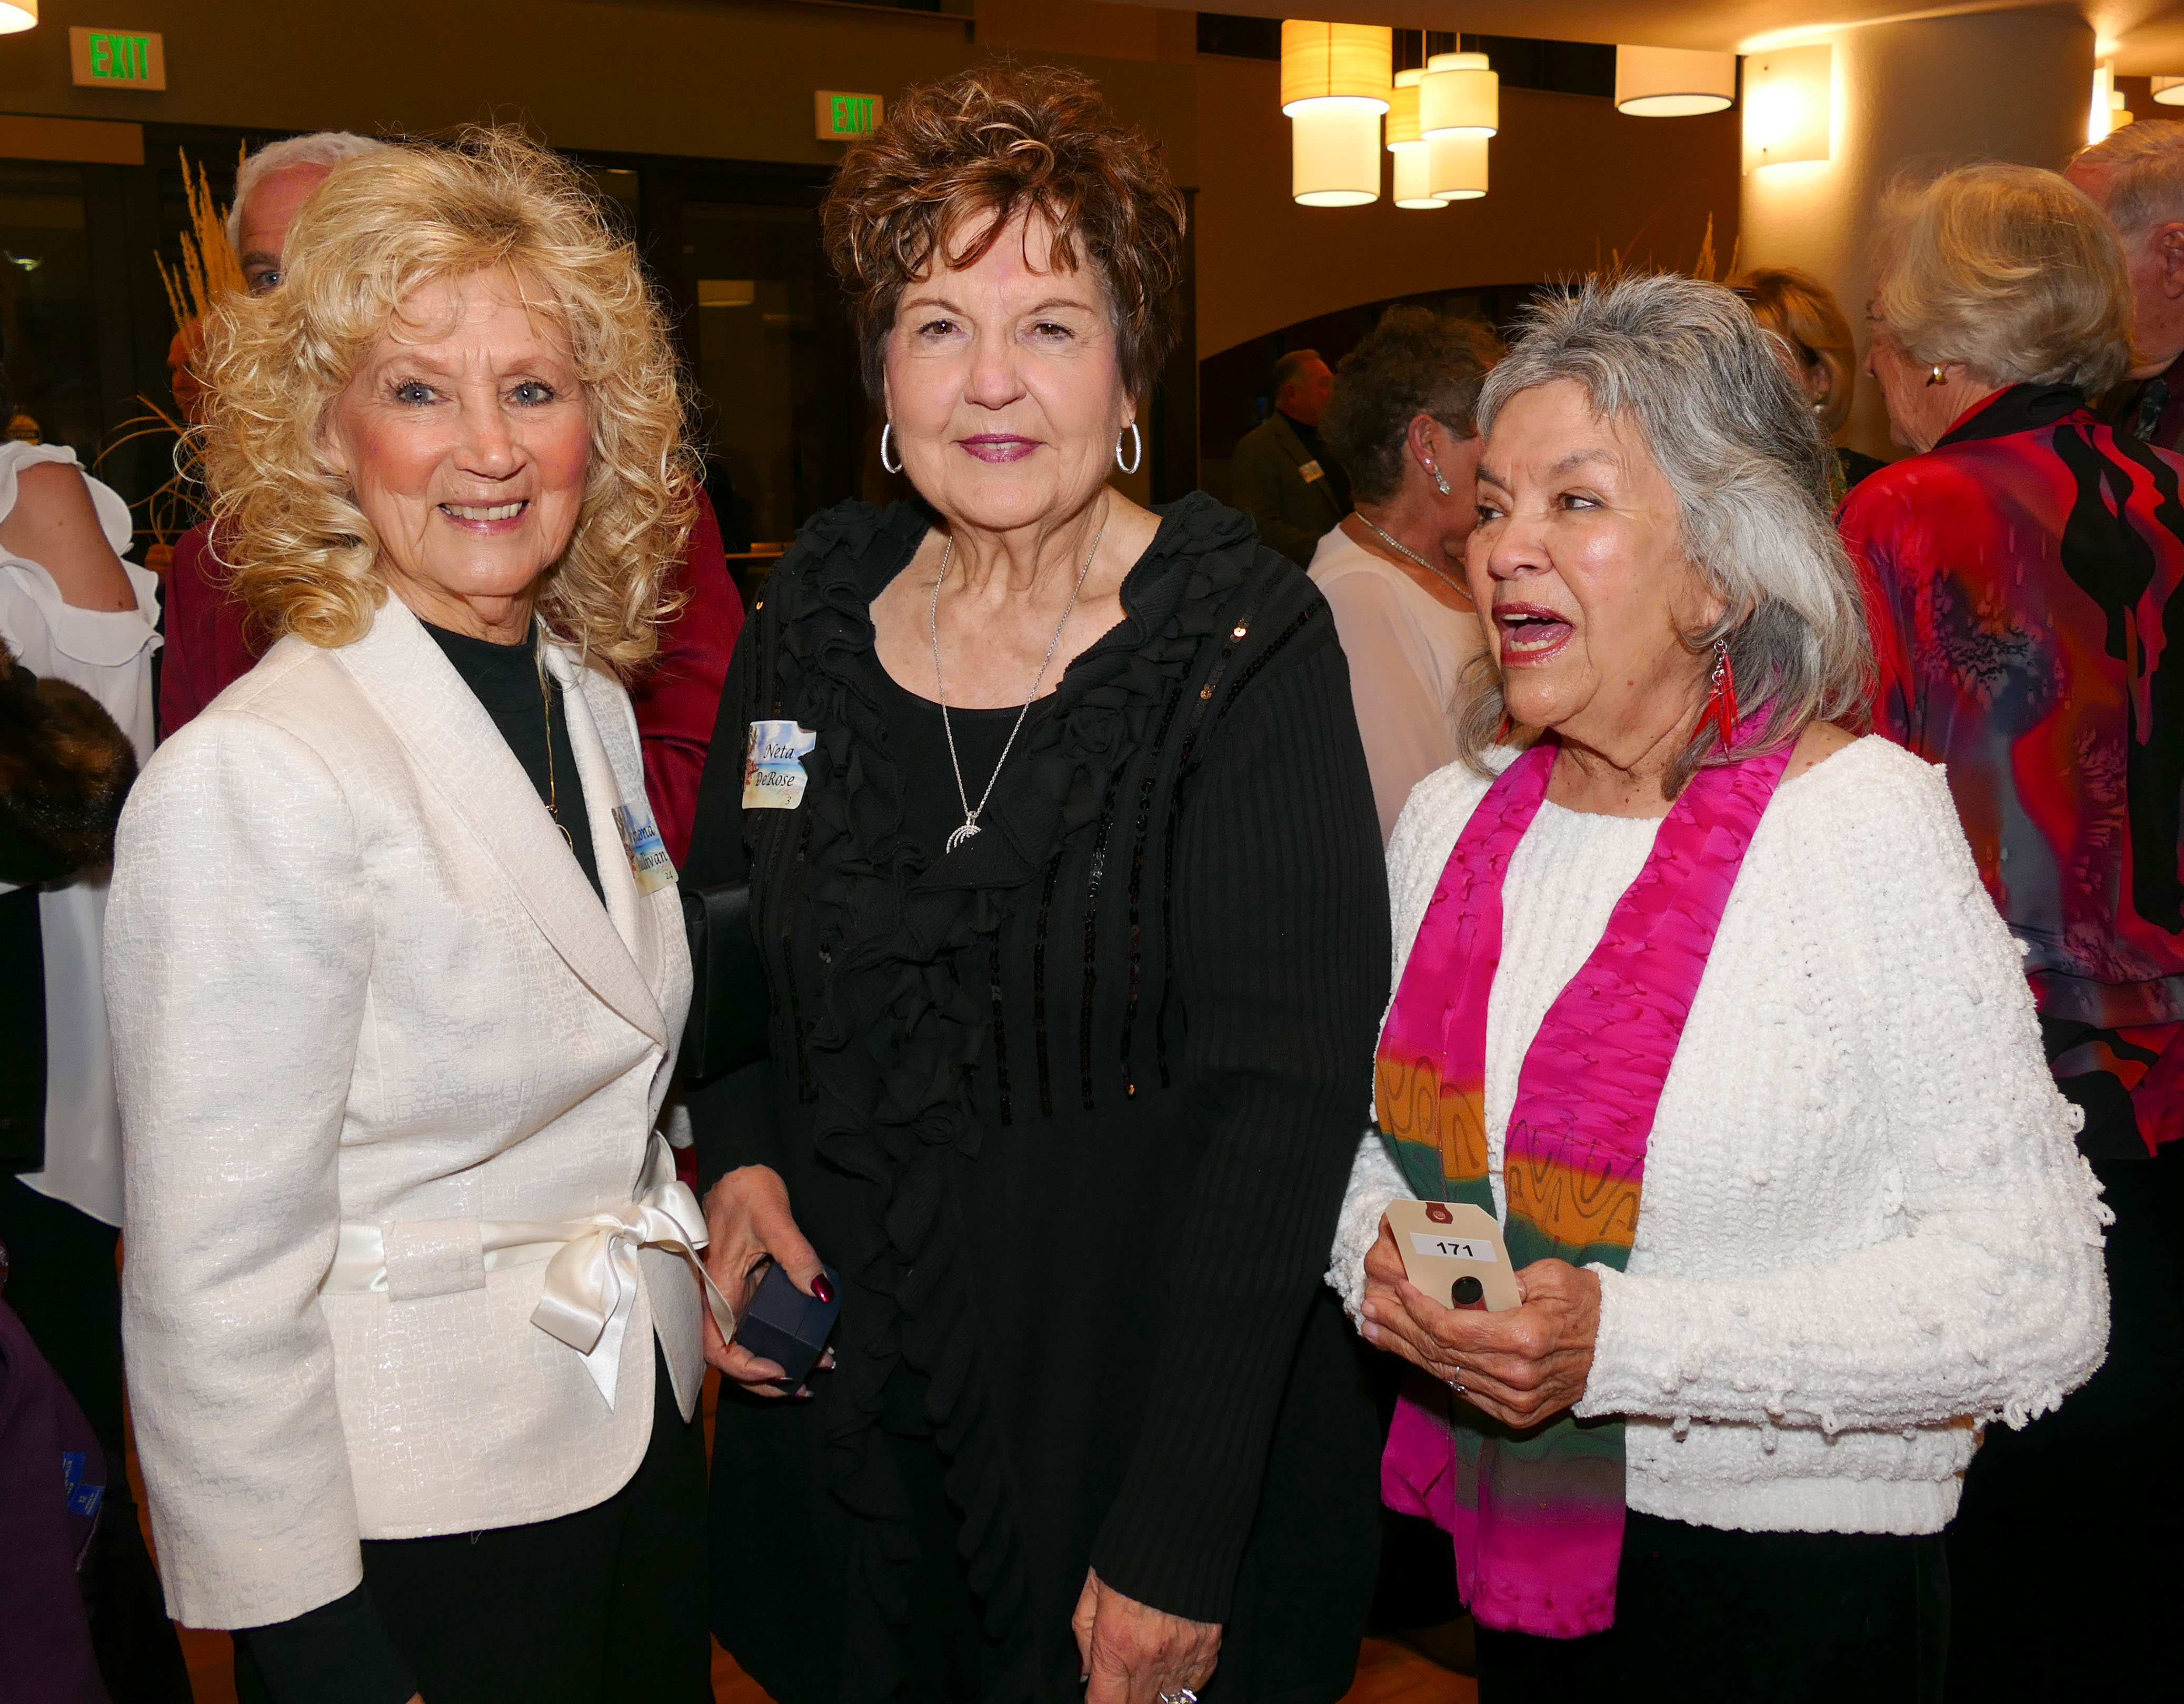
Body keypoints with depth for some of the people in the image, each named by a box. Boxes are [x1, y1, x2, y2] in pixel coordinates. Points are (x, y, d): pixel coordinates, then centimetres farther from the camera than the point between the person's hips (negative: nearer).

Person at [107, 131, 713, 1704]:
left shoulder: (589, 697, 3)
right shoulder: (254, 776, -21)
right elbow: (217, 1283, -20)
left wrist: (720, 1226, 7)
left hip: (640, 1447, 7)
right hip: (406, 1522, -7)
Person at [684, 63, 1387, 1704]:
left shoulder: (1244, 648, -15)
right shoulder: (812, 617, -1)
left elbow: (1279, 1107, -19)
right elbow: (724, 929, 15)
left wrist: (1173, 1551, -21)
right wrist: (738, 1155, -4)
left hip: (1140, 1410, -4)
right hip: (843, 1408, 5)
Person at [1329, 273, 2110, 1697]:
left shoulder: (1863, 820, -16)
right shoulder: (1453, 818, 1)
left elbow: (2035, 1296, -19)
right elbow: (1374, 1135, 13)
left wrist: (1622, 1343, -25)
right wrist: (1380, 1253, -10)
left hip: (1787, 1585, -5)